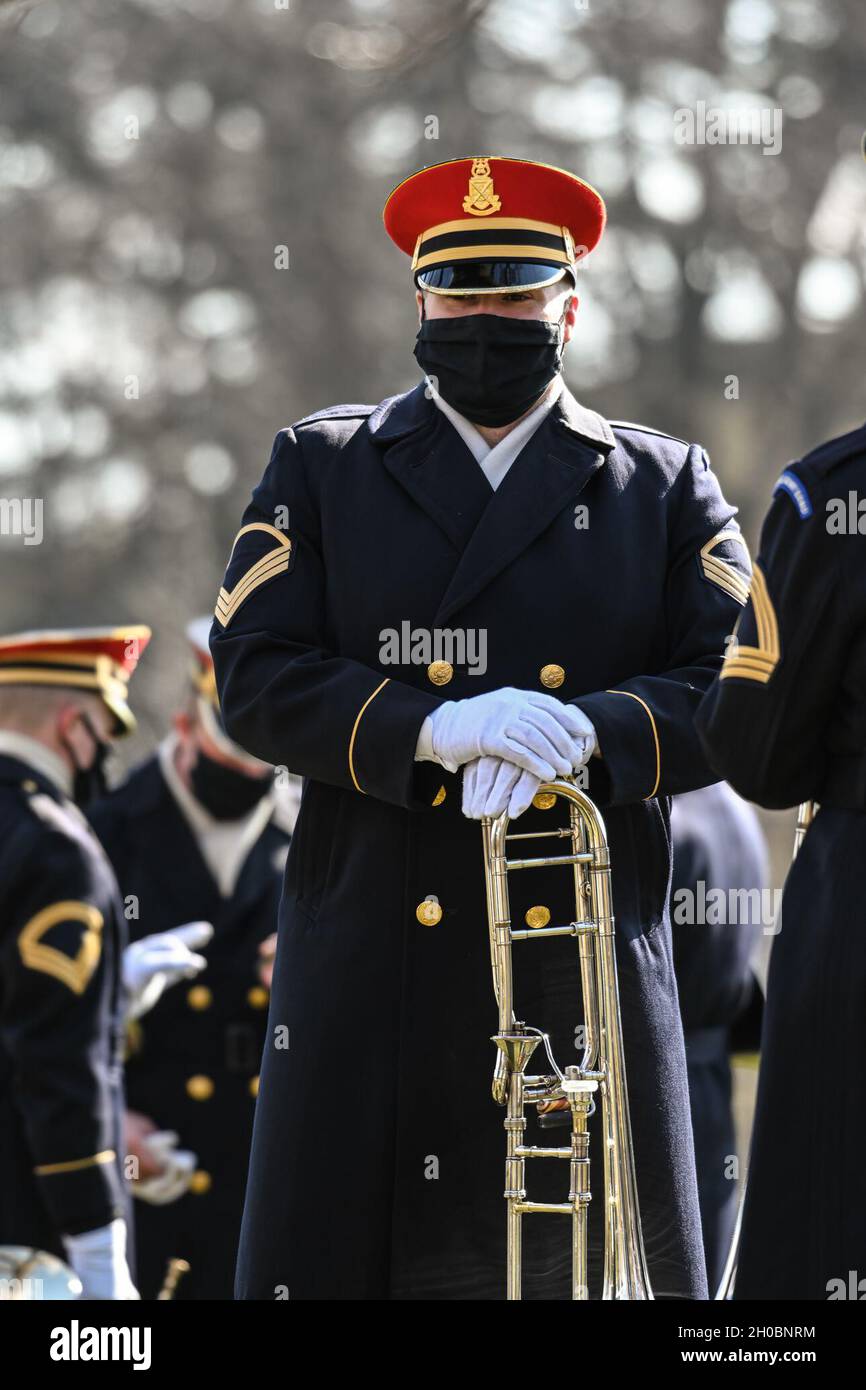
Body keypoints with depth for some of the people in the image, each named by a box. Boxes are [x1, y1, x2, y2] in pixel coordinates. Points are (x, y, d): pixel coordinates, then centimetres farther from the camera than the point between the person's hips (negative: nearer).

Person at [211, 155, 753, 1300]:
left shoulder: (666, 487, 14)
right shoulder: (321, 468, 13)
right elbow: (254, 678, 1)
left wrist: (584, 734, -18)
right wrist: (430, 729, -17)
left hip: (591, 974, 1)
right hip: (378, 979, 0)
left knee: (606, 1269, -1)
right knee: (335, 1245, -5)